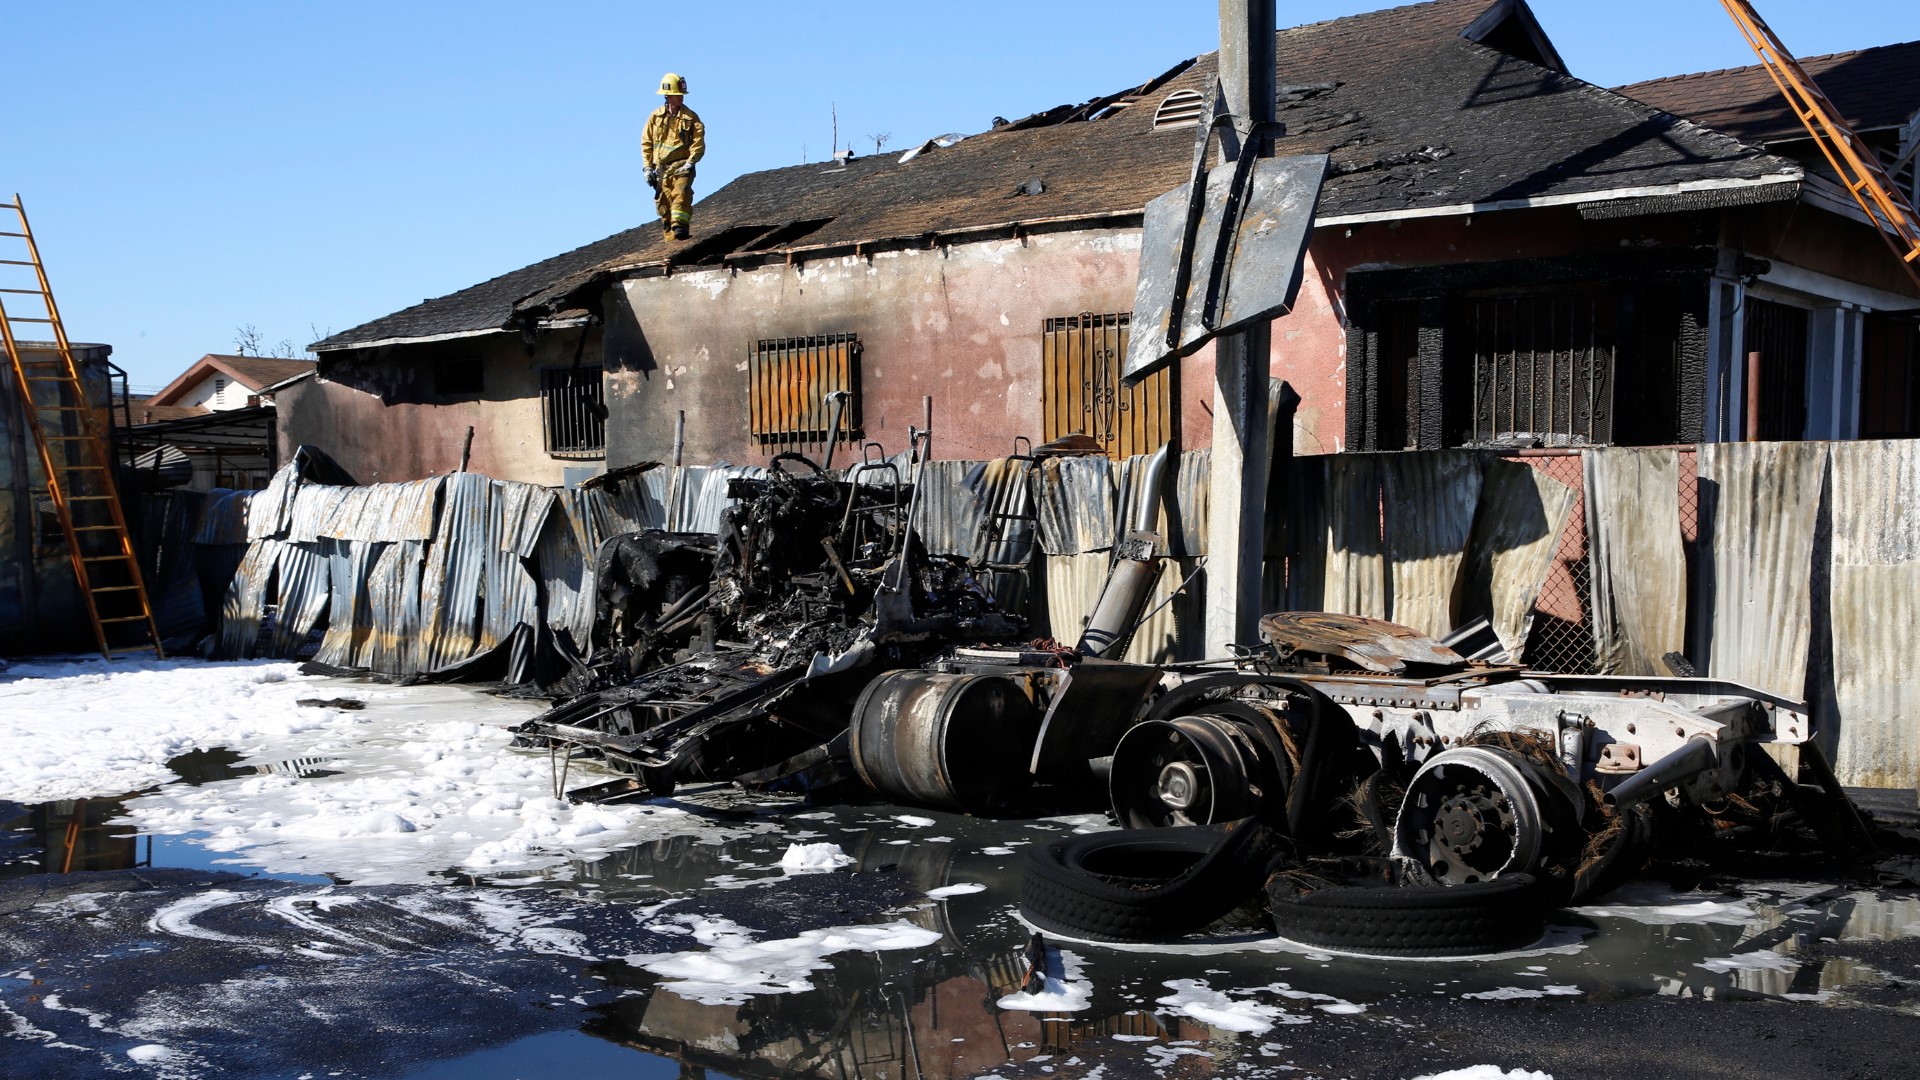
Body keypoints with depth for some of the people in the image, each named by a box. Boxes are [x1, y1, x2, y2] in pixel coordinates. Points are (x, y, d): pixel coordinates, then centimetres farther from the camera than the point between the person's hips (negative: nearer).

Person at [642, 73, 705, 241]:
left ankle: (680, 226, -33)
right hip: (661, 168, 2)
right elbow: (646, 143, 10)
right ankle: (670, 235, 6)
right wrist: (648, 167, 3)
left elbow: (699, 142, -3)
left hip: (682, 166, -2)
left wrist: (690, 162, -15)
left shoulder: (690, 117, 3)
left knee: (681, 194, -24)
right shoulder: (656, 117, 8)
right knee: (664, 203, 1)